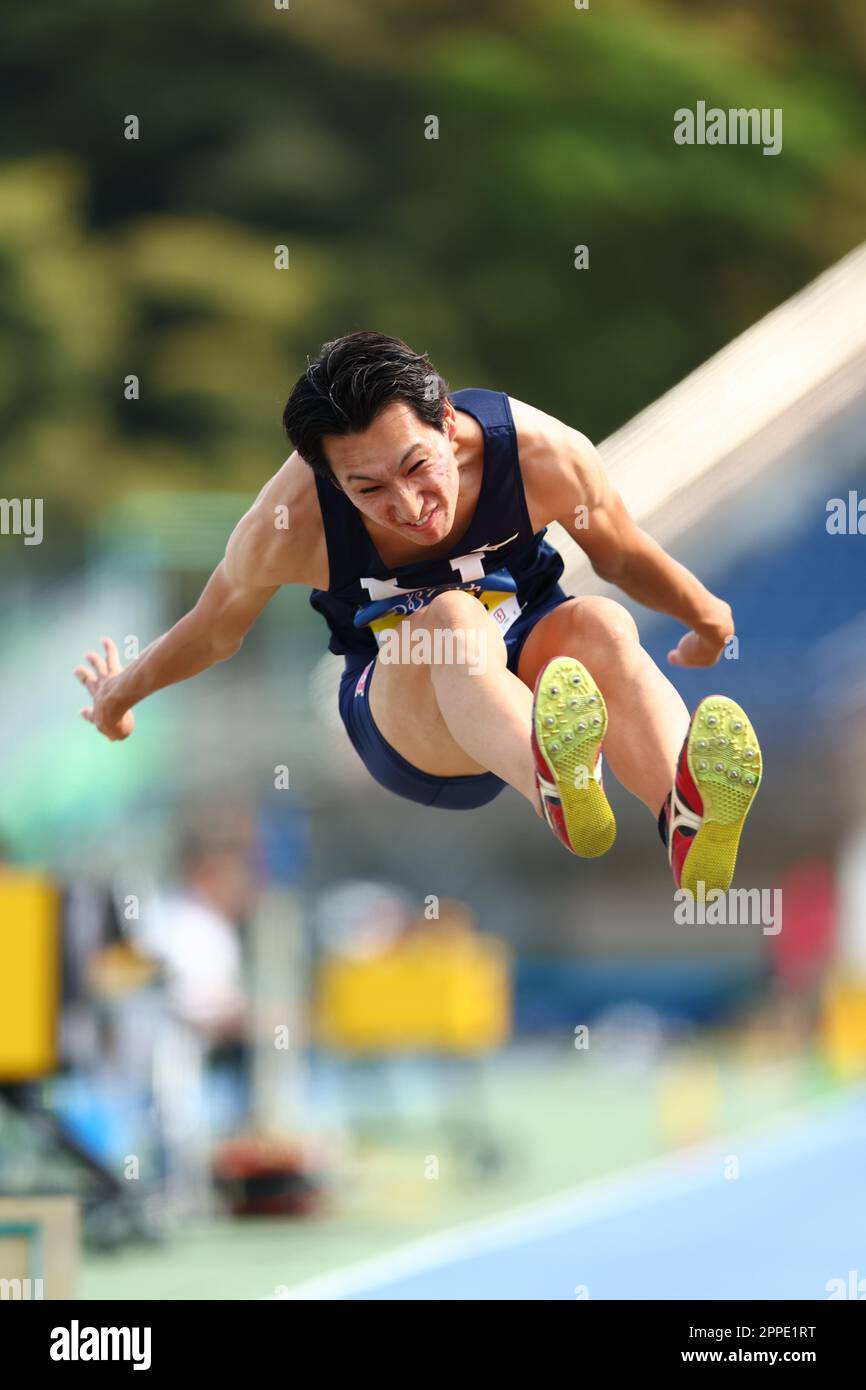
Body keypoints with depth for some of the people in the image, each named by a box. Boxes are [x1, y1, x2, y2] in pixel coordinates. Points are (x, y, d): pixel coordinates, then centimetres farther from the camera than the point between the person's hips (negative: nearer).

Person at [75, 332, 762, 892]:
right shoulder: (289, 527, -23)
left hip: (532, 657, 2)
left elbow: (625, 556, 1)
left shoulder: (546, 454, -21)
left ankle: (686, 823, -66)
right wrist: (121, 694, 15)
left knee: (601, 624, -35)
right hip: (398, 707, -2)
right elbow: (216, 628, -1)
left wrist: (709, 619, 17)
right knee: (453, 621, -38)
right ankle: (562, 795, -74)